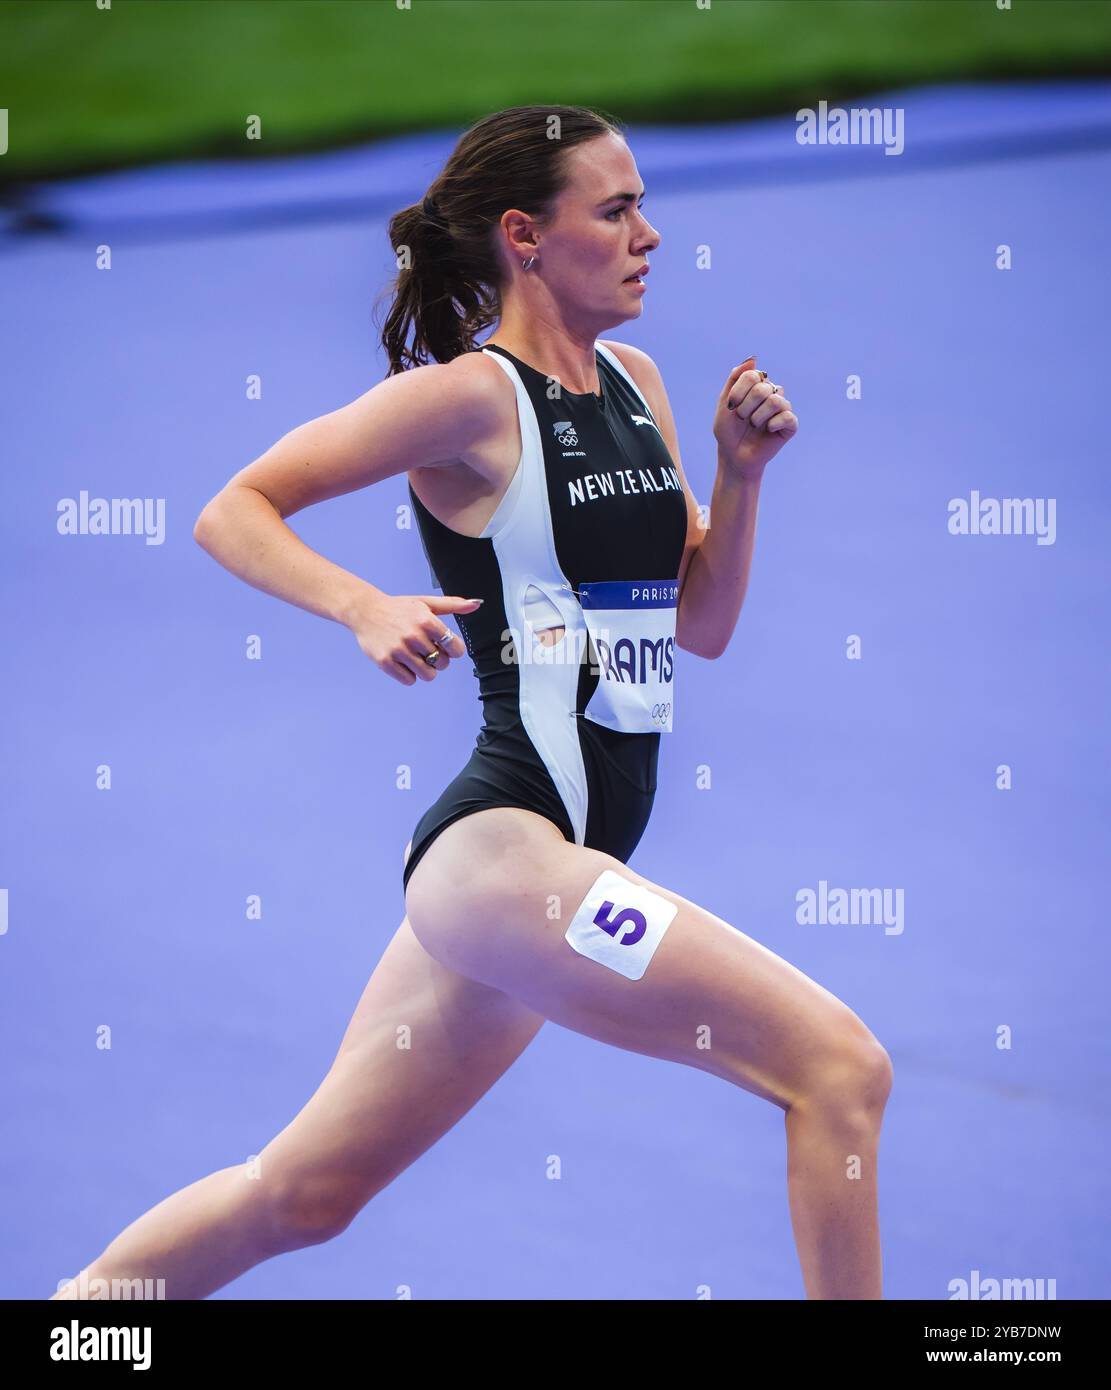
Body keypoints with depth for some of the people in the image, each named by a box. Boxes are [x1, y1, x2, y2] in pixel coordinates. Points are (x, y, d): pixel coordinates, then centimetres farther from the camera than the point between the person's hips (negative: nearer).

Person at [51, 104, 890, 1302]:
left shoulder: (635, 382, 14)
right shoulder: (469, 396, -8)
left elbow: (702, 626, 18)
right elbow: (233, 513, -7)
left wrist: (741, 471, 3)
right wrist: (365, 608, -22)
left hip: (565, 861, 8)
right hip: (501, 844, -8)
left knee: (307, 1192, 14)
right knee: (840, 1067, -15)